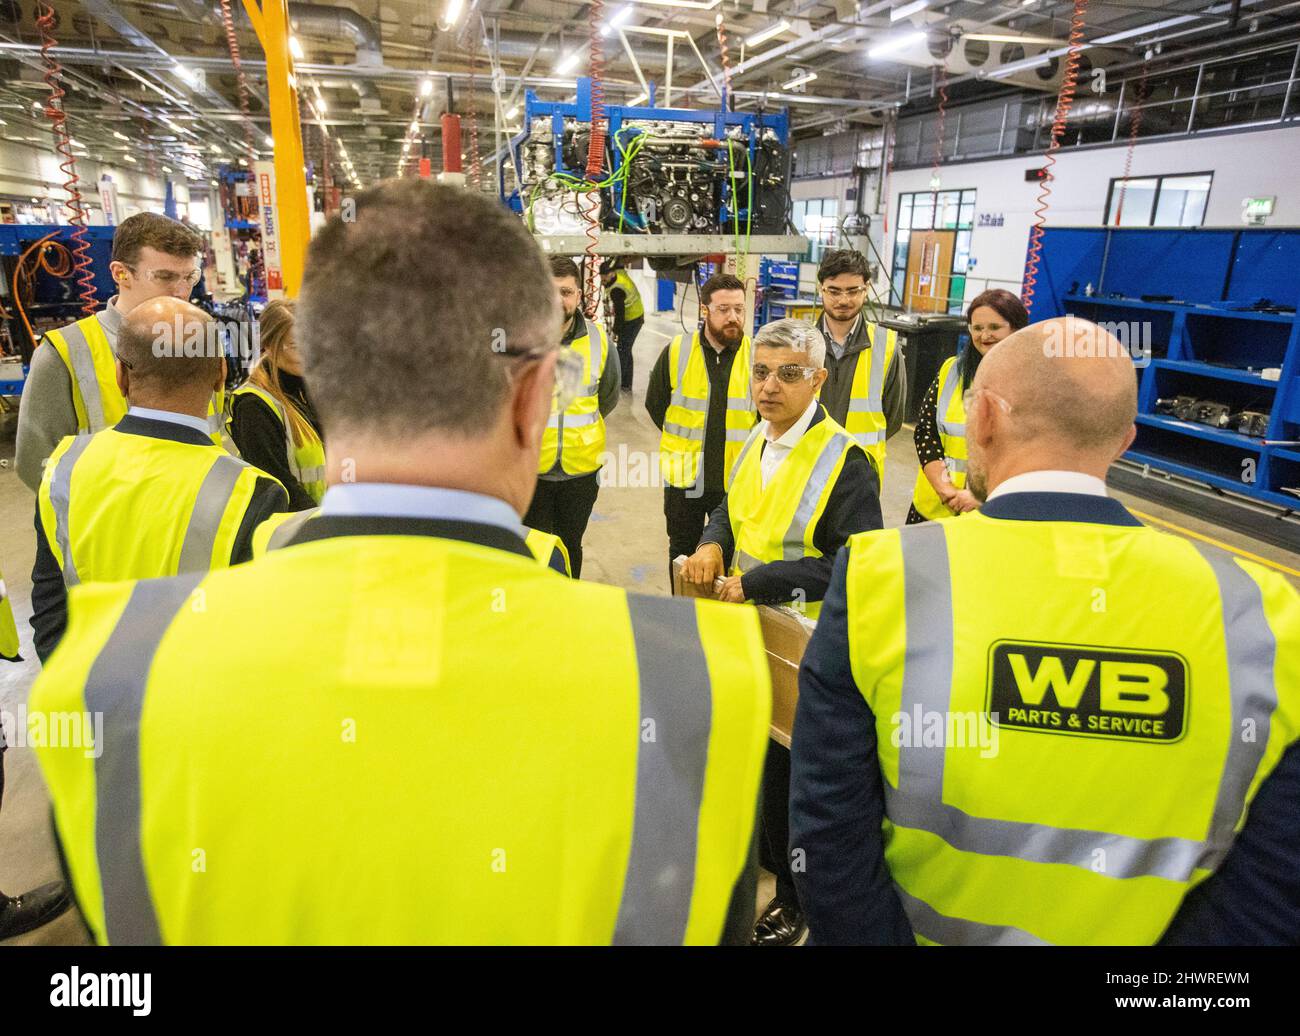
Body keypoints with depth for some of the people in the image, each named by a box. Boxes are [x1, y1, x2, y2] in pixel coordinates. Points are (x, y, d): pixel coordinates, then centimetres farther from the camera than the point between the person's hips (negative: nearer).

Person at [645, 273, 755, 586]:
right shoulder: (676, 351, -6)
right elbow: (654, 404, 7)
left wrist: (745, 447, 3)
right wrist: (683, 444, 9)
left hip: (737, 481, 0)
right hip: (685, 478, 1)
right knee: (682, 556, 17)